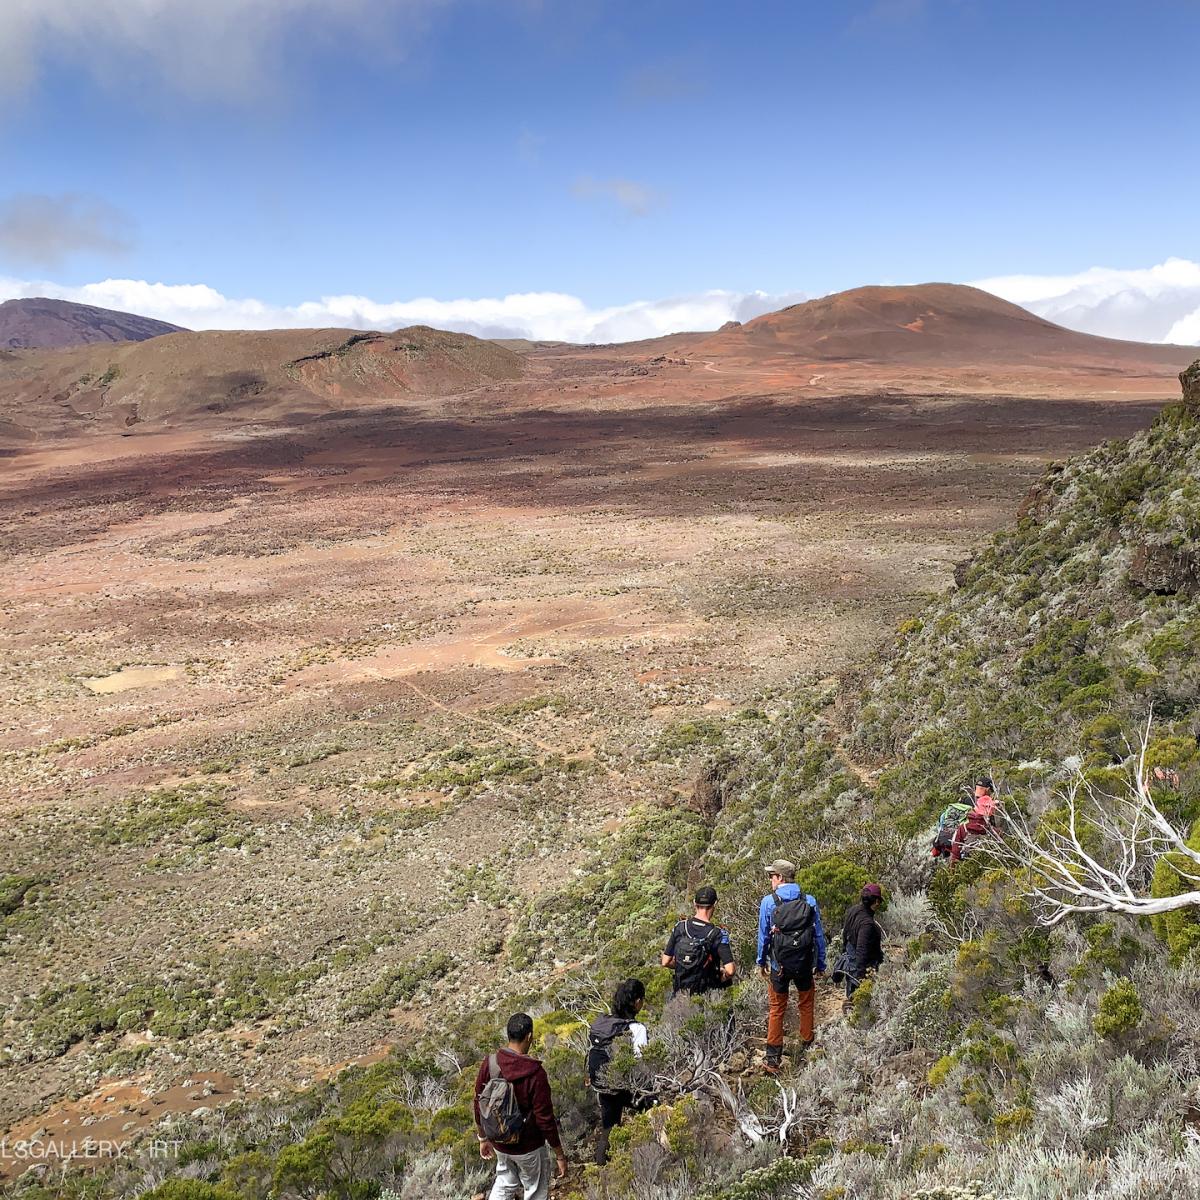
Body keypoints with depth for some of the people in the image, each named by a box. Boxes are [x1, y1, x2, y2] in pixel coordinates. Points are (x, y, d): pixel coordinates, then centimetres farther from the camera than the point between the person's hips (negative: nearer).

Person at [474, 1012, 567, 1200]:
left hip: (499, 1143, 5)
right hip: (528, 1147, -4)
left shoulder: (489, 1064, -13)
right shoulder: (535, 1074, -27)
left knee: (504, 1184, 28)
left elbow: (479, 1105, -2)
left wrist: (483, 1138, 14)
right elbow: (545, 1119, -22)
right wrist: (560, 1156, -10)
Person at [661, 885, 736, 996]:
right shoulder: (718, 934, -14)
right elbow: (730, 970, -19)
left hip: (679, 992, 5)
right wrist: (724, 976, 2)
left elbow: (665, 962, 1)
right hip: (705, 994, -5)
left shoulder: (680, 927, -4)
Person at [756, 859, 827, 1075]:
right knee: (806, 1005, 20)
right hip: (805, 963, 1)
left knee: (777, 1009, 8)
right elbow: (819, 935, 1)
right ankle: (808, 1048, 29)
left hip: (779, 964, -1)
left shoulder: (768, 901, -9)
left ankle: (773, 1060, 8)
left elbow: (763, 935, -2)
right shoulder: (809, 901, -3)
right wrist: (821, 964, 11)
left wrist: (761, 962, 11)